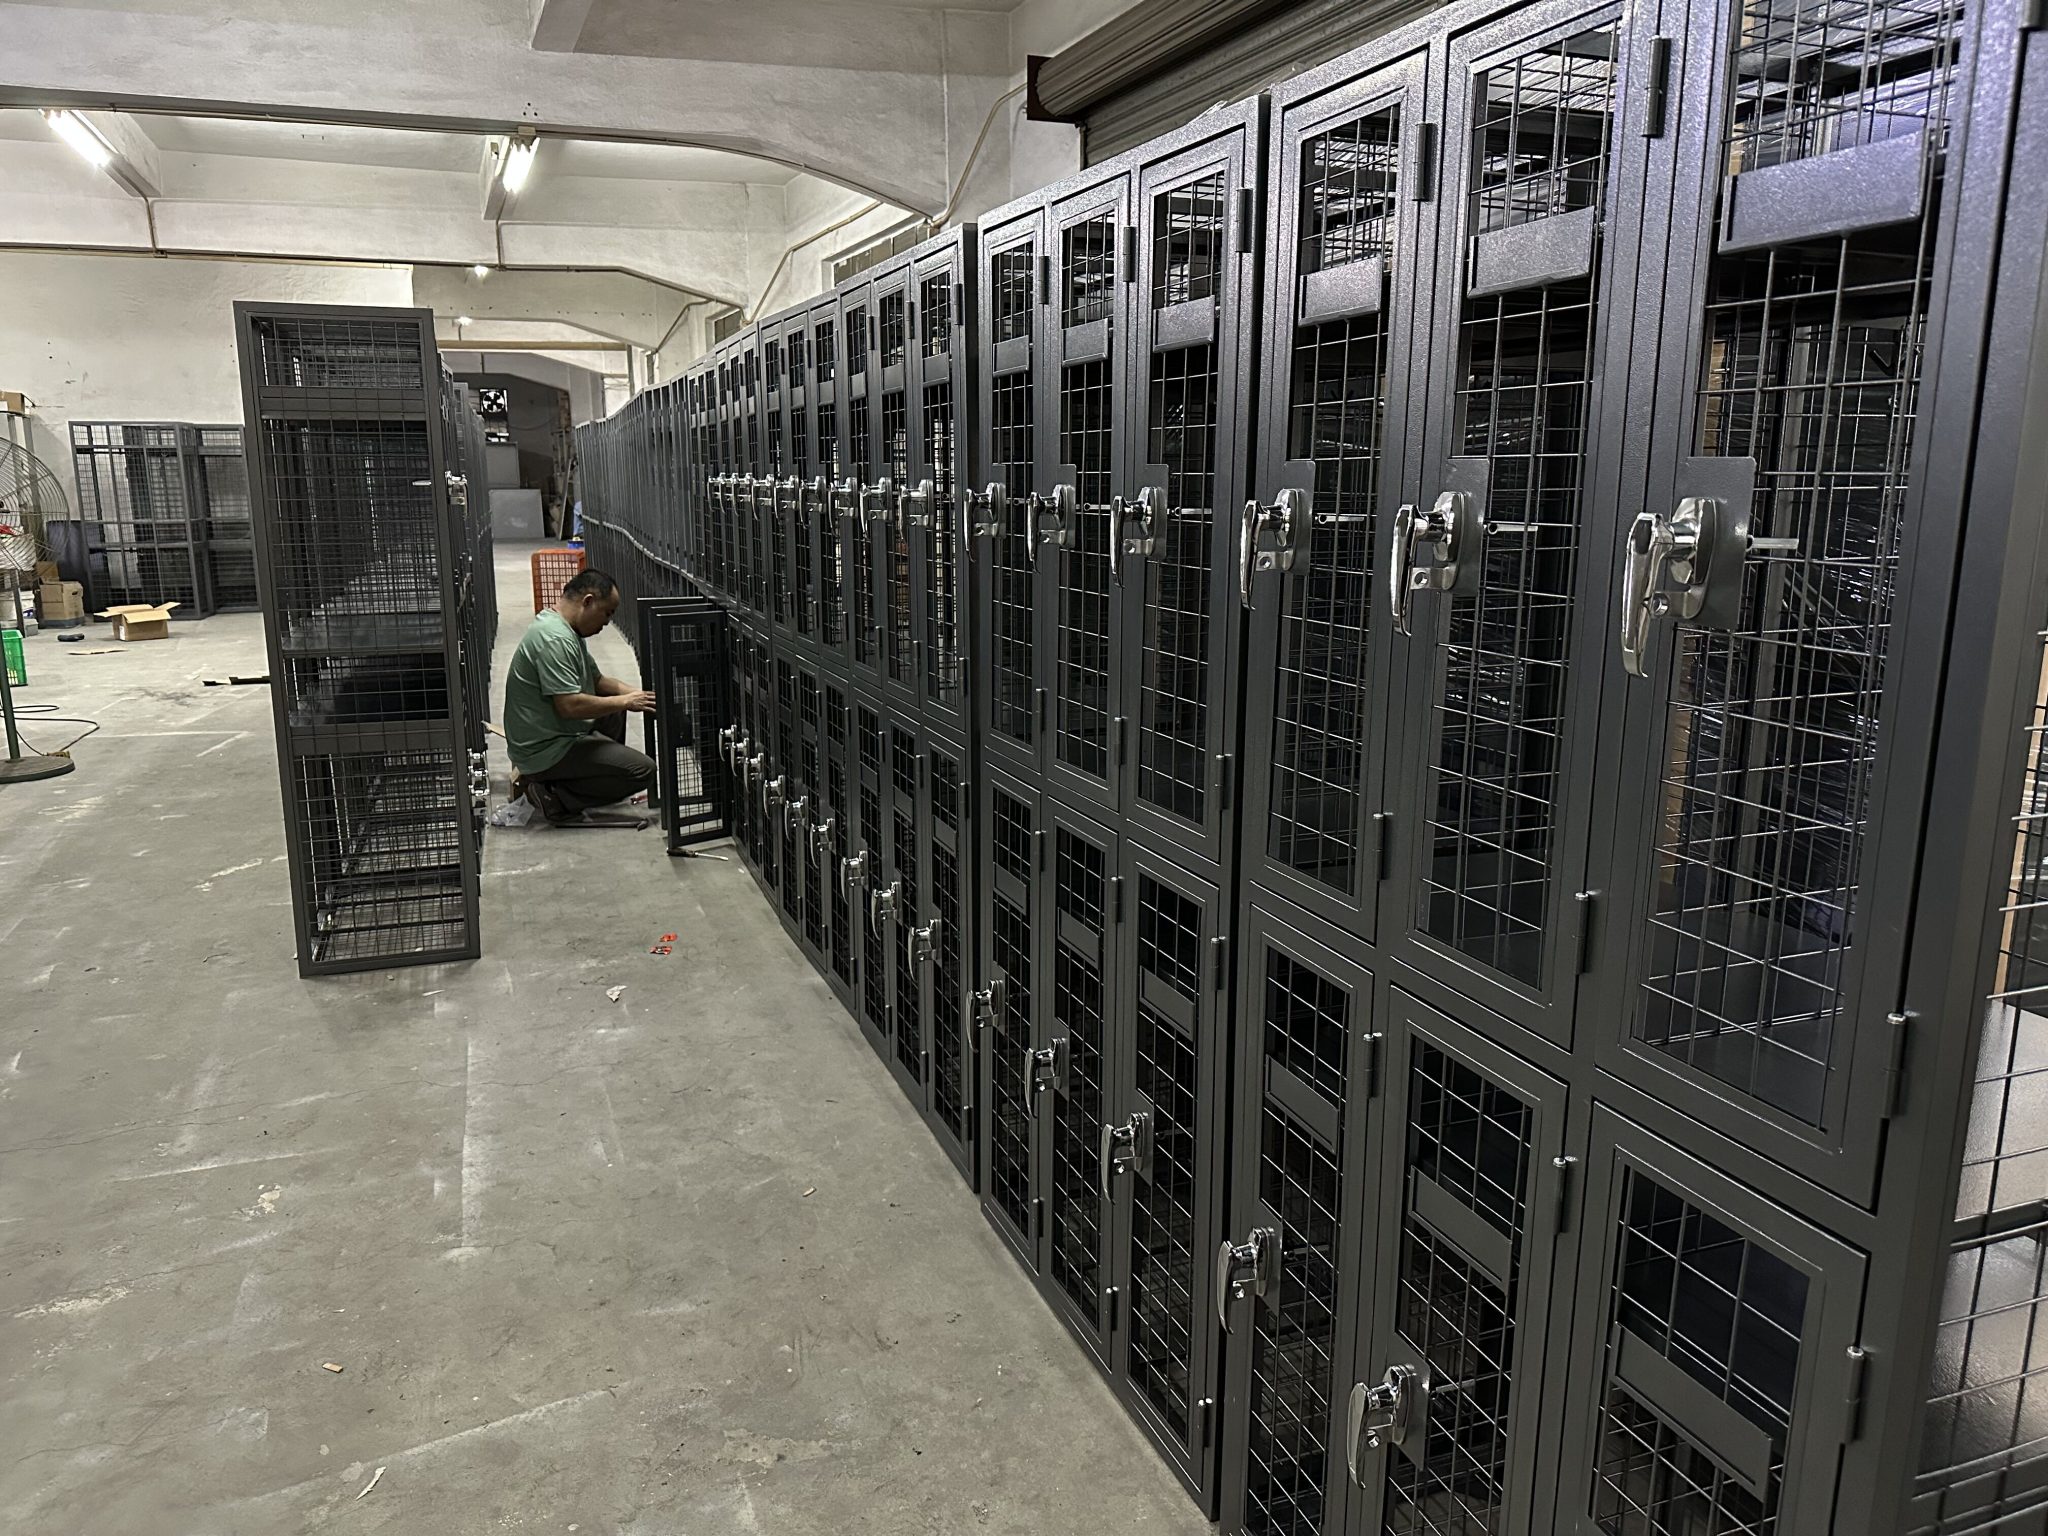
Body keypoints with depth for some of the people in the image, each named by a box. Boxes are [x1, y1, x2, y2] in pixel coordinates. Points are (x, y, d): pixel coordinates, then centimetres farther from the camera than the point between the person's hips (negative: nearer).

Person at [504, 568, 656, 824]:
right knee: (642, 770, -13)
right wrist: (624, 702, -17)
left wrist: (634, 693, 3)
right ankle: (553, 796, -9)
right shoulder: (555, 639, -23)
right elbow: (570, 705, -29)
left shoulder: (567, 630, 11)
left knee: (614, 701, 25)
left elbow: (596, 679, 20)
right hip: (546, 750, -11)